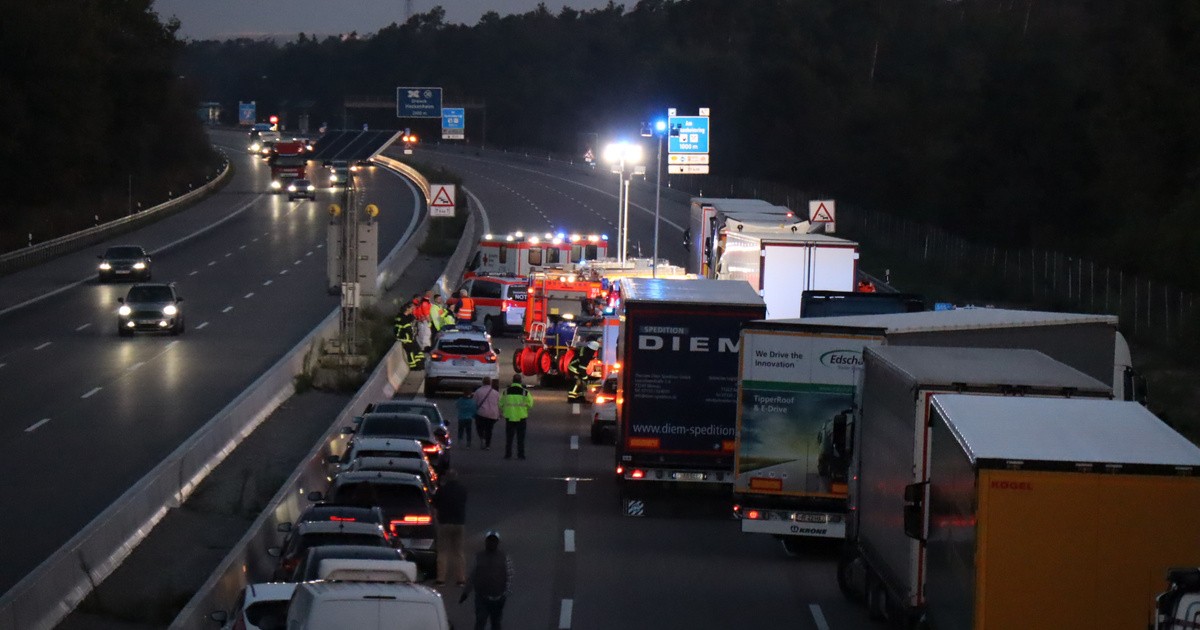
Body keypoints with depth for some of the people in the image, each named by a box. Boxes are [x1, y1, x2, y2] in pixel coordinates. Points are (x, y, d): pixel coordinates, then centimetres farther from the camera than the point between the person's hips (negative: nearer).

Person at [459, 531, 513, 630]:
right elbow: (472, 577, 9)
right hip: (481, 599, 0)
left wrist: (505, 594, -13)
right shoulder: (479, 557, 4)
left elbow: (509, 577, -3)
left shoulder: (505, 558, 0)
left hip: (498, 599, 0)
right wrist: (465, 593, 7)